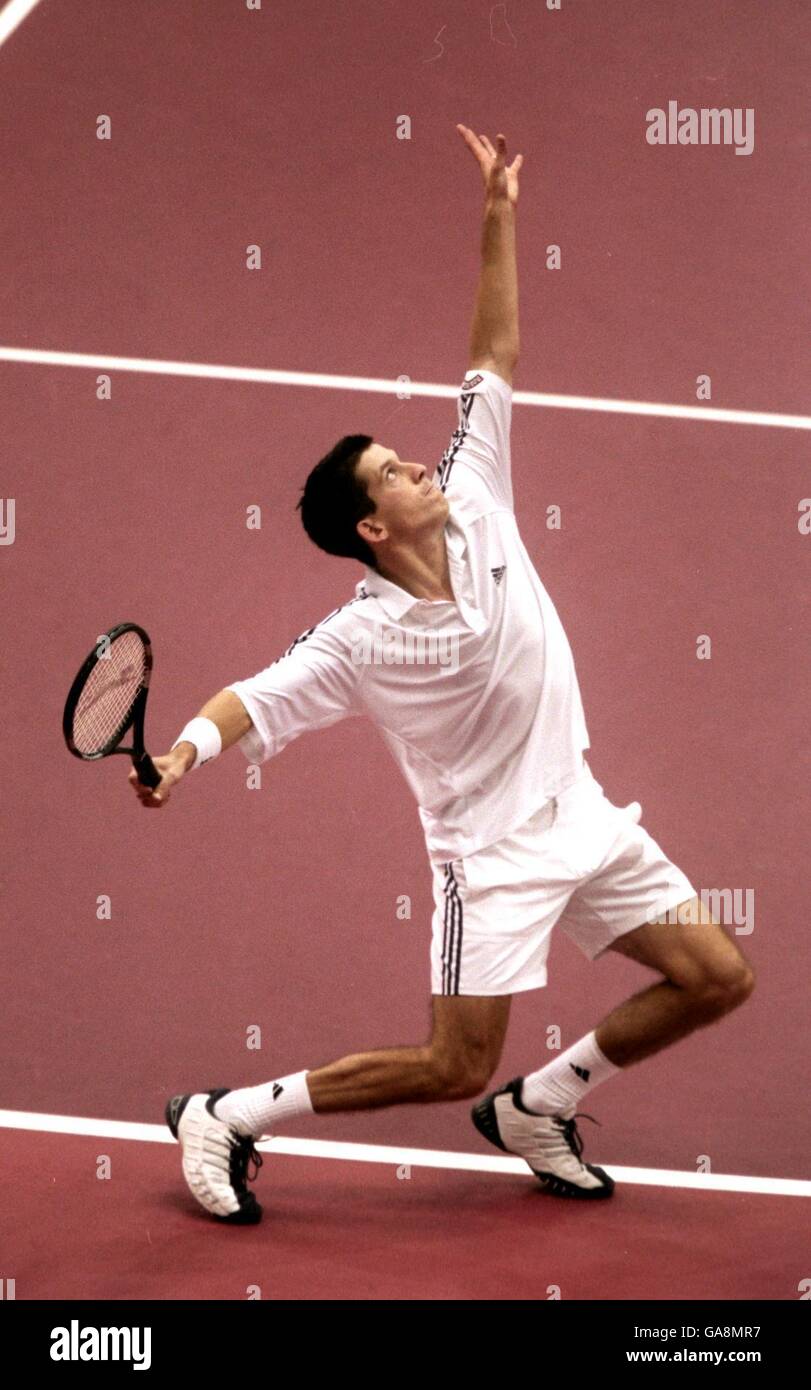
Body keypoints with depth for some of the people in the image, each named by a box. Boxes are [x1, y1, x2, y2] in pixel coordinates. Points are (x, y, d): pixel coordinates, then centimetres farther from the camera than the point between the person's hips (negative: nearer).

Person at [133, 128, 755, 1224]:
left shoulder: (477, 510, -5)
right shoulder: (359, 641, -18)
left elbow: (495, 357, 0)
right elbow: (252, 701, -18)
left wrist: (501, 218, -4)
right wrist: (183, 752, -40)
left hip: (582, 814, 6)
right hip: (494, 849, -6)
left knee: (717, 980, 5)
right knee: (455, 1068, -9)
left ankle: (535, 1105, 20)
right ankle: (228, 1119, 5)